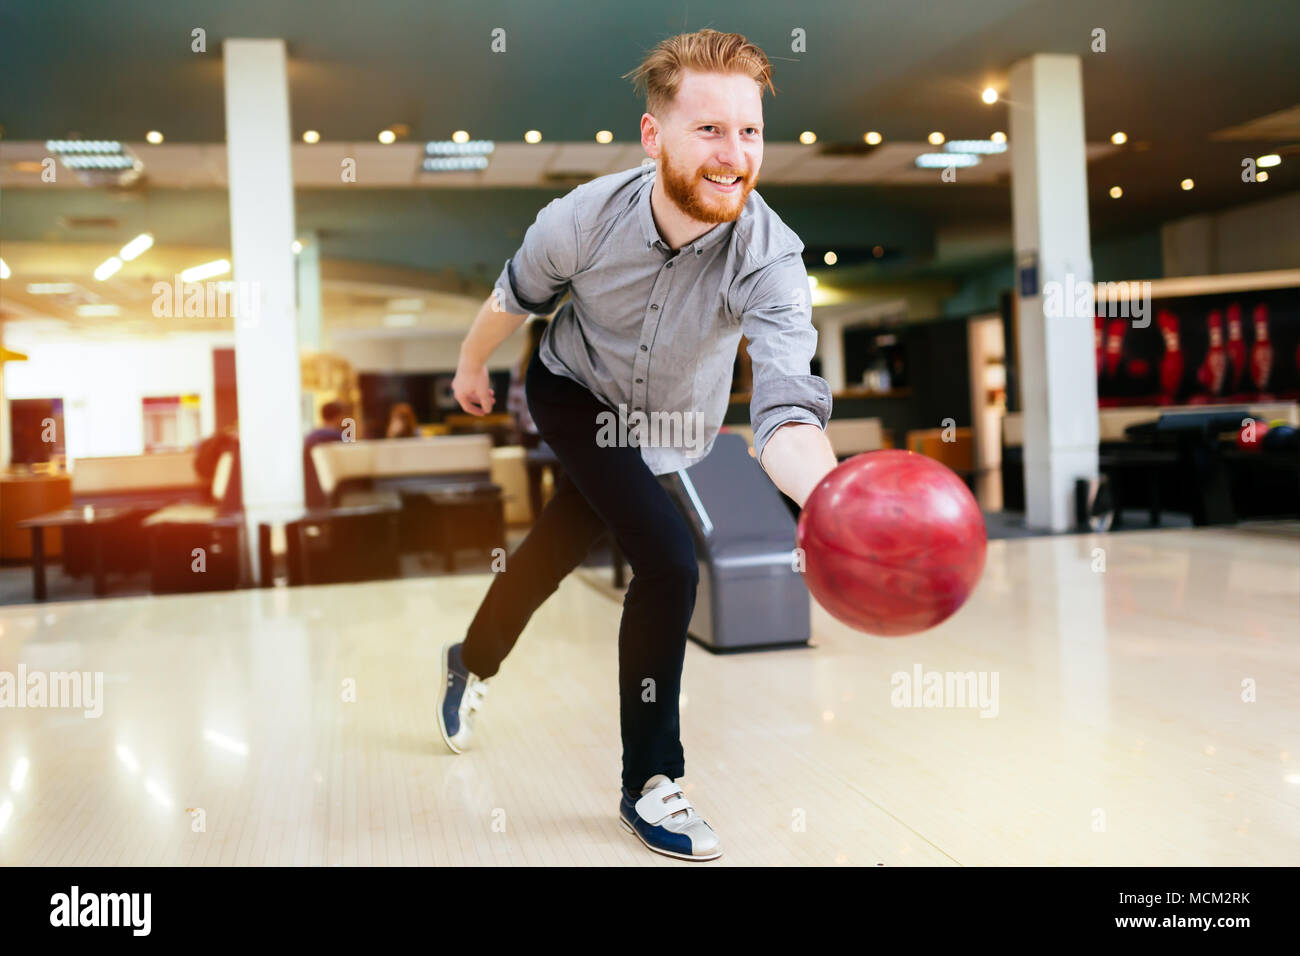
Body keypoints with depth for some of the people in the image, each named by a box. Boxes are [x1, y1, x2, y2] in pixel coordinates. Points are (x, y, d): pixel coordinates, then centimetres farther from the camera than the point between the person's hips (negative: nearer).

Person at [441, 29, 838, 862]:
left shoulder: (769, 254, -34)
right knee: (671, 563, -23)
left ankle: (471, 665, 53)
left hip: (671, 428, 2)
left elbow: (784, 406, -49)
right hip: (574, 393, -2)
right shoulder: (584, 218, -30)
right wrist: (472, 365, 10)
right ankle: (649, 786, -3)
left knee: (555, 551, 21)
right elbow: (516, 297, -7)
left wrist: (829, 495, -70)